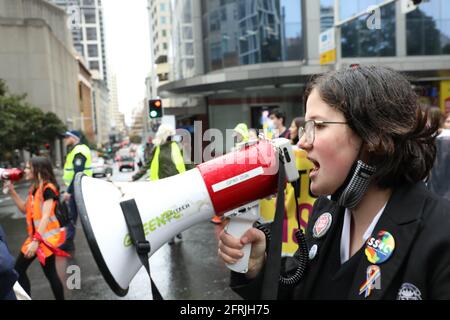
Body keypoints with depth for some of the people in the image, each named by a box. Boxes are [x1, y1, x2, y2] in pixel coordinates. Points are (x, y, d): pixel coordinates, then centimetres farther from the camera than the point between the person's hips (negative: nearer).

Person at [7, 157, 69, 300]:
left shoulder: (48, 188, -17)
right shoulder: (34, 188, 9)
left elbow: (46, 216, -23)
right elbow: (24, 209, 17)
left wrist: (36, 241, -26)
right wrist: (12, 191, 8)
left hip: (46, 237, -9)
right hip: (35, 236, 9)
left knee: (50, 273, 0)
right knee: (18, 269, 13)